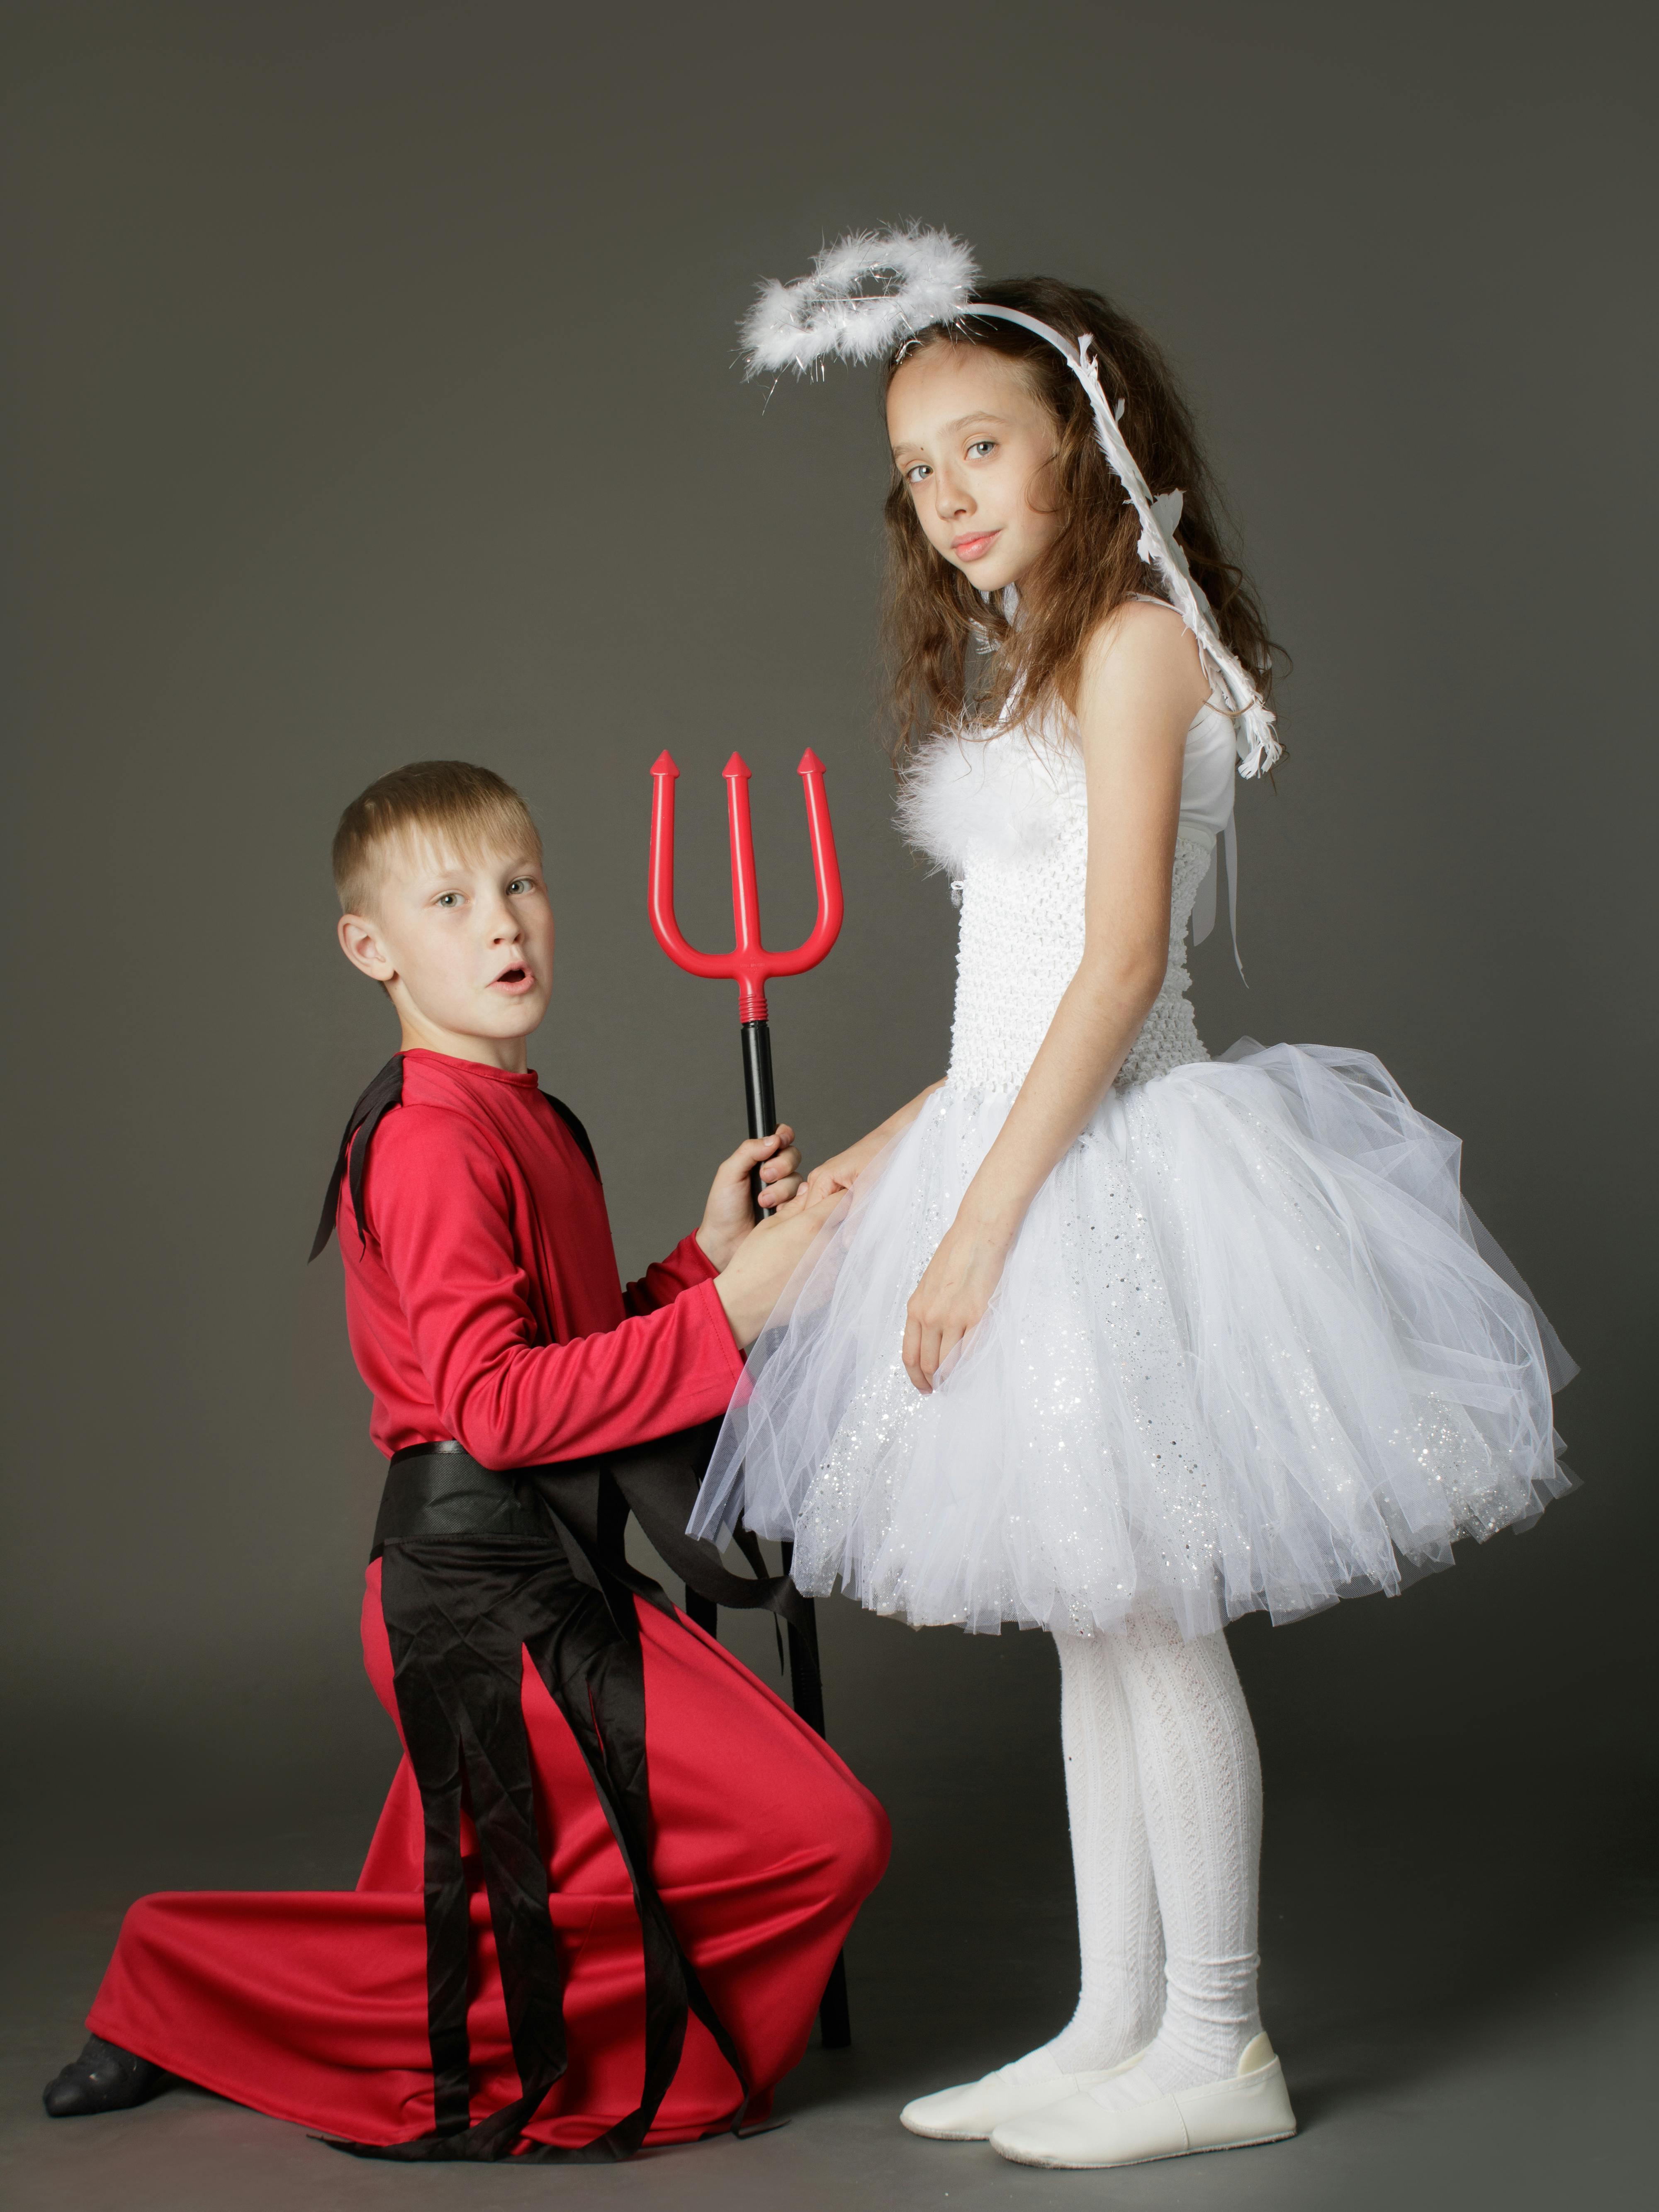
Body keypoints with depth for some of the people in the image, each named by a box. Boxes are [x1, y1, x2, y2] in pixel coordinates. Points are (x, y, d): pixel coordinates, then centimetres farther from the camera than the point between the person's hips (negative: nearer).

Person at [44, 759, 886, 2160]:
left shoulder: (524, 1121, 17)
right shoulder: (435, 1137, -16)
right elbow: (498, 1404, -24)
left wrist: (708, 1254, 6)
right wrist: (725, 1310, -23)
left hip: (538, 1574, 10)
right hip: (493, 1588, -10)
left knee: (494, 1911, 21)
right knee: (823, 1836, -12)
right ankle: (478, 2086, -5)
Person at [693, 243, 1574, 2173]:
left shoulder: (1135, 638, -10)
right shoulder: (1018, 664, 16)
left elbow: (1122, 961, -18)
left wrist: (982, 1213, -20)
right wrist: (895, 1144, 18)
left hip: (1116, 1164, -9)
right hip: (1025, 1141, 9)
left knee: (1153, 1614, -2)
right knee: (1091, 1621, 12)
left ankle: (1214, 2050, 9)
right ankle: (1114, 2026, 21)